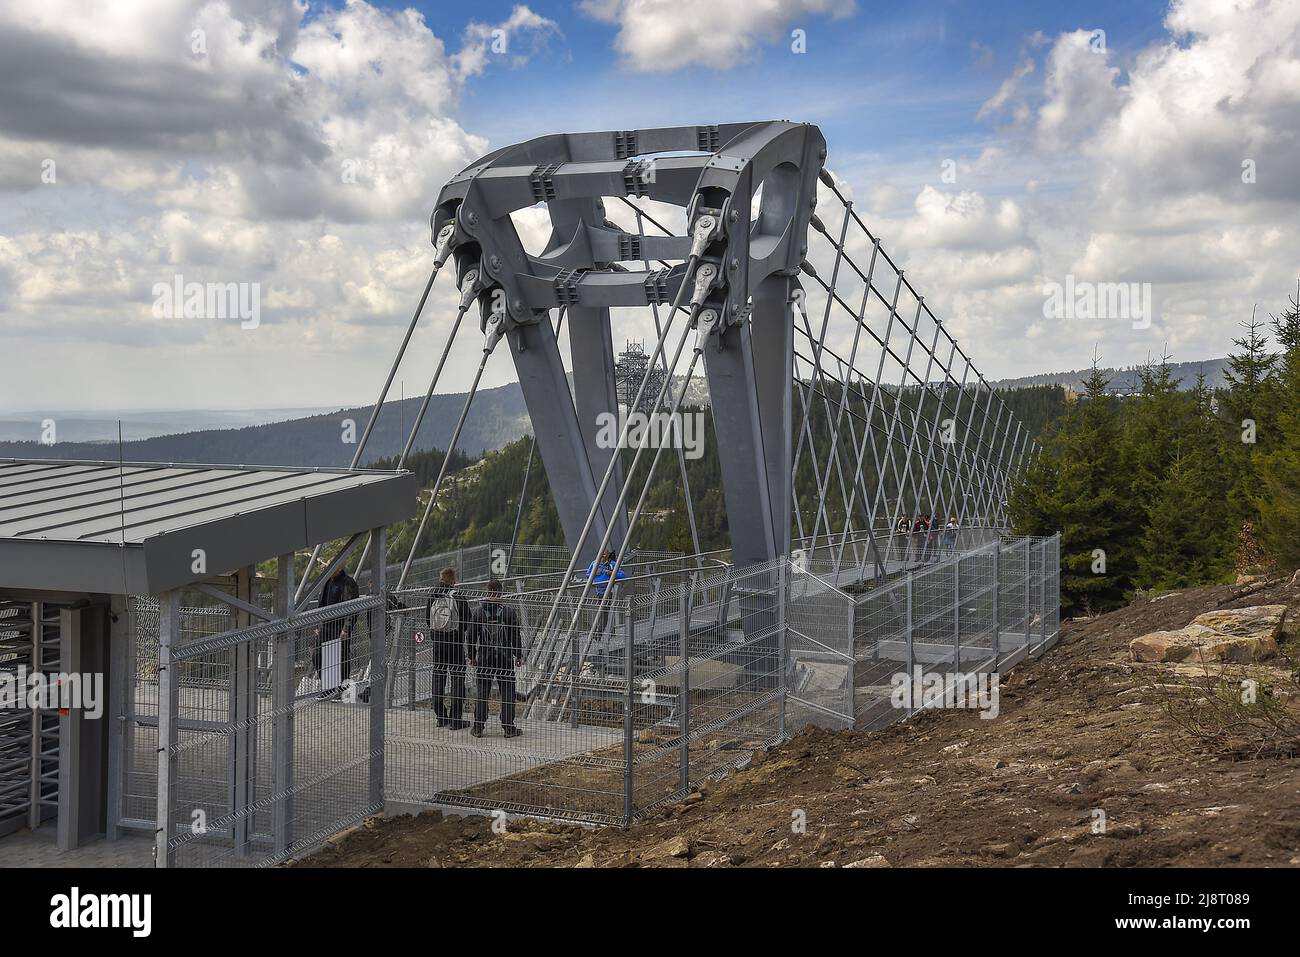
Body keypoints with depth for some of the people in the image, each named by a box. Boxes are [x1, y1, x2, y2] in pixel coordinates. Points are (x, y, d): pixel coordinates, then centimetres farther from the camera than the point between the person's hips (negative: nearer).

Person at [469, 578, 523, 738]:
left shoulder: (479, 612, -3)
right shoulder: (509, 611, -6)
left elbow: (472, 636, 2)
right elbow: (515, 636, -2)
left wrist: (472, 656, 13)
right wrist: (519, 656, 8)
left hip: (484, 659, 1)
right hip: (505, 658, -1)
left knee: (482, 694, 7)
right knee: (508, 693, 5)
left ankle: (478, 728, 8)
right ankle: (509, 728, 5)